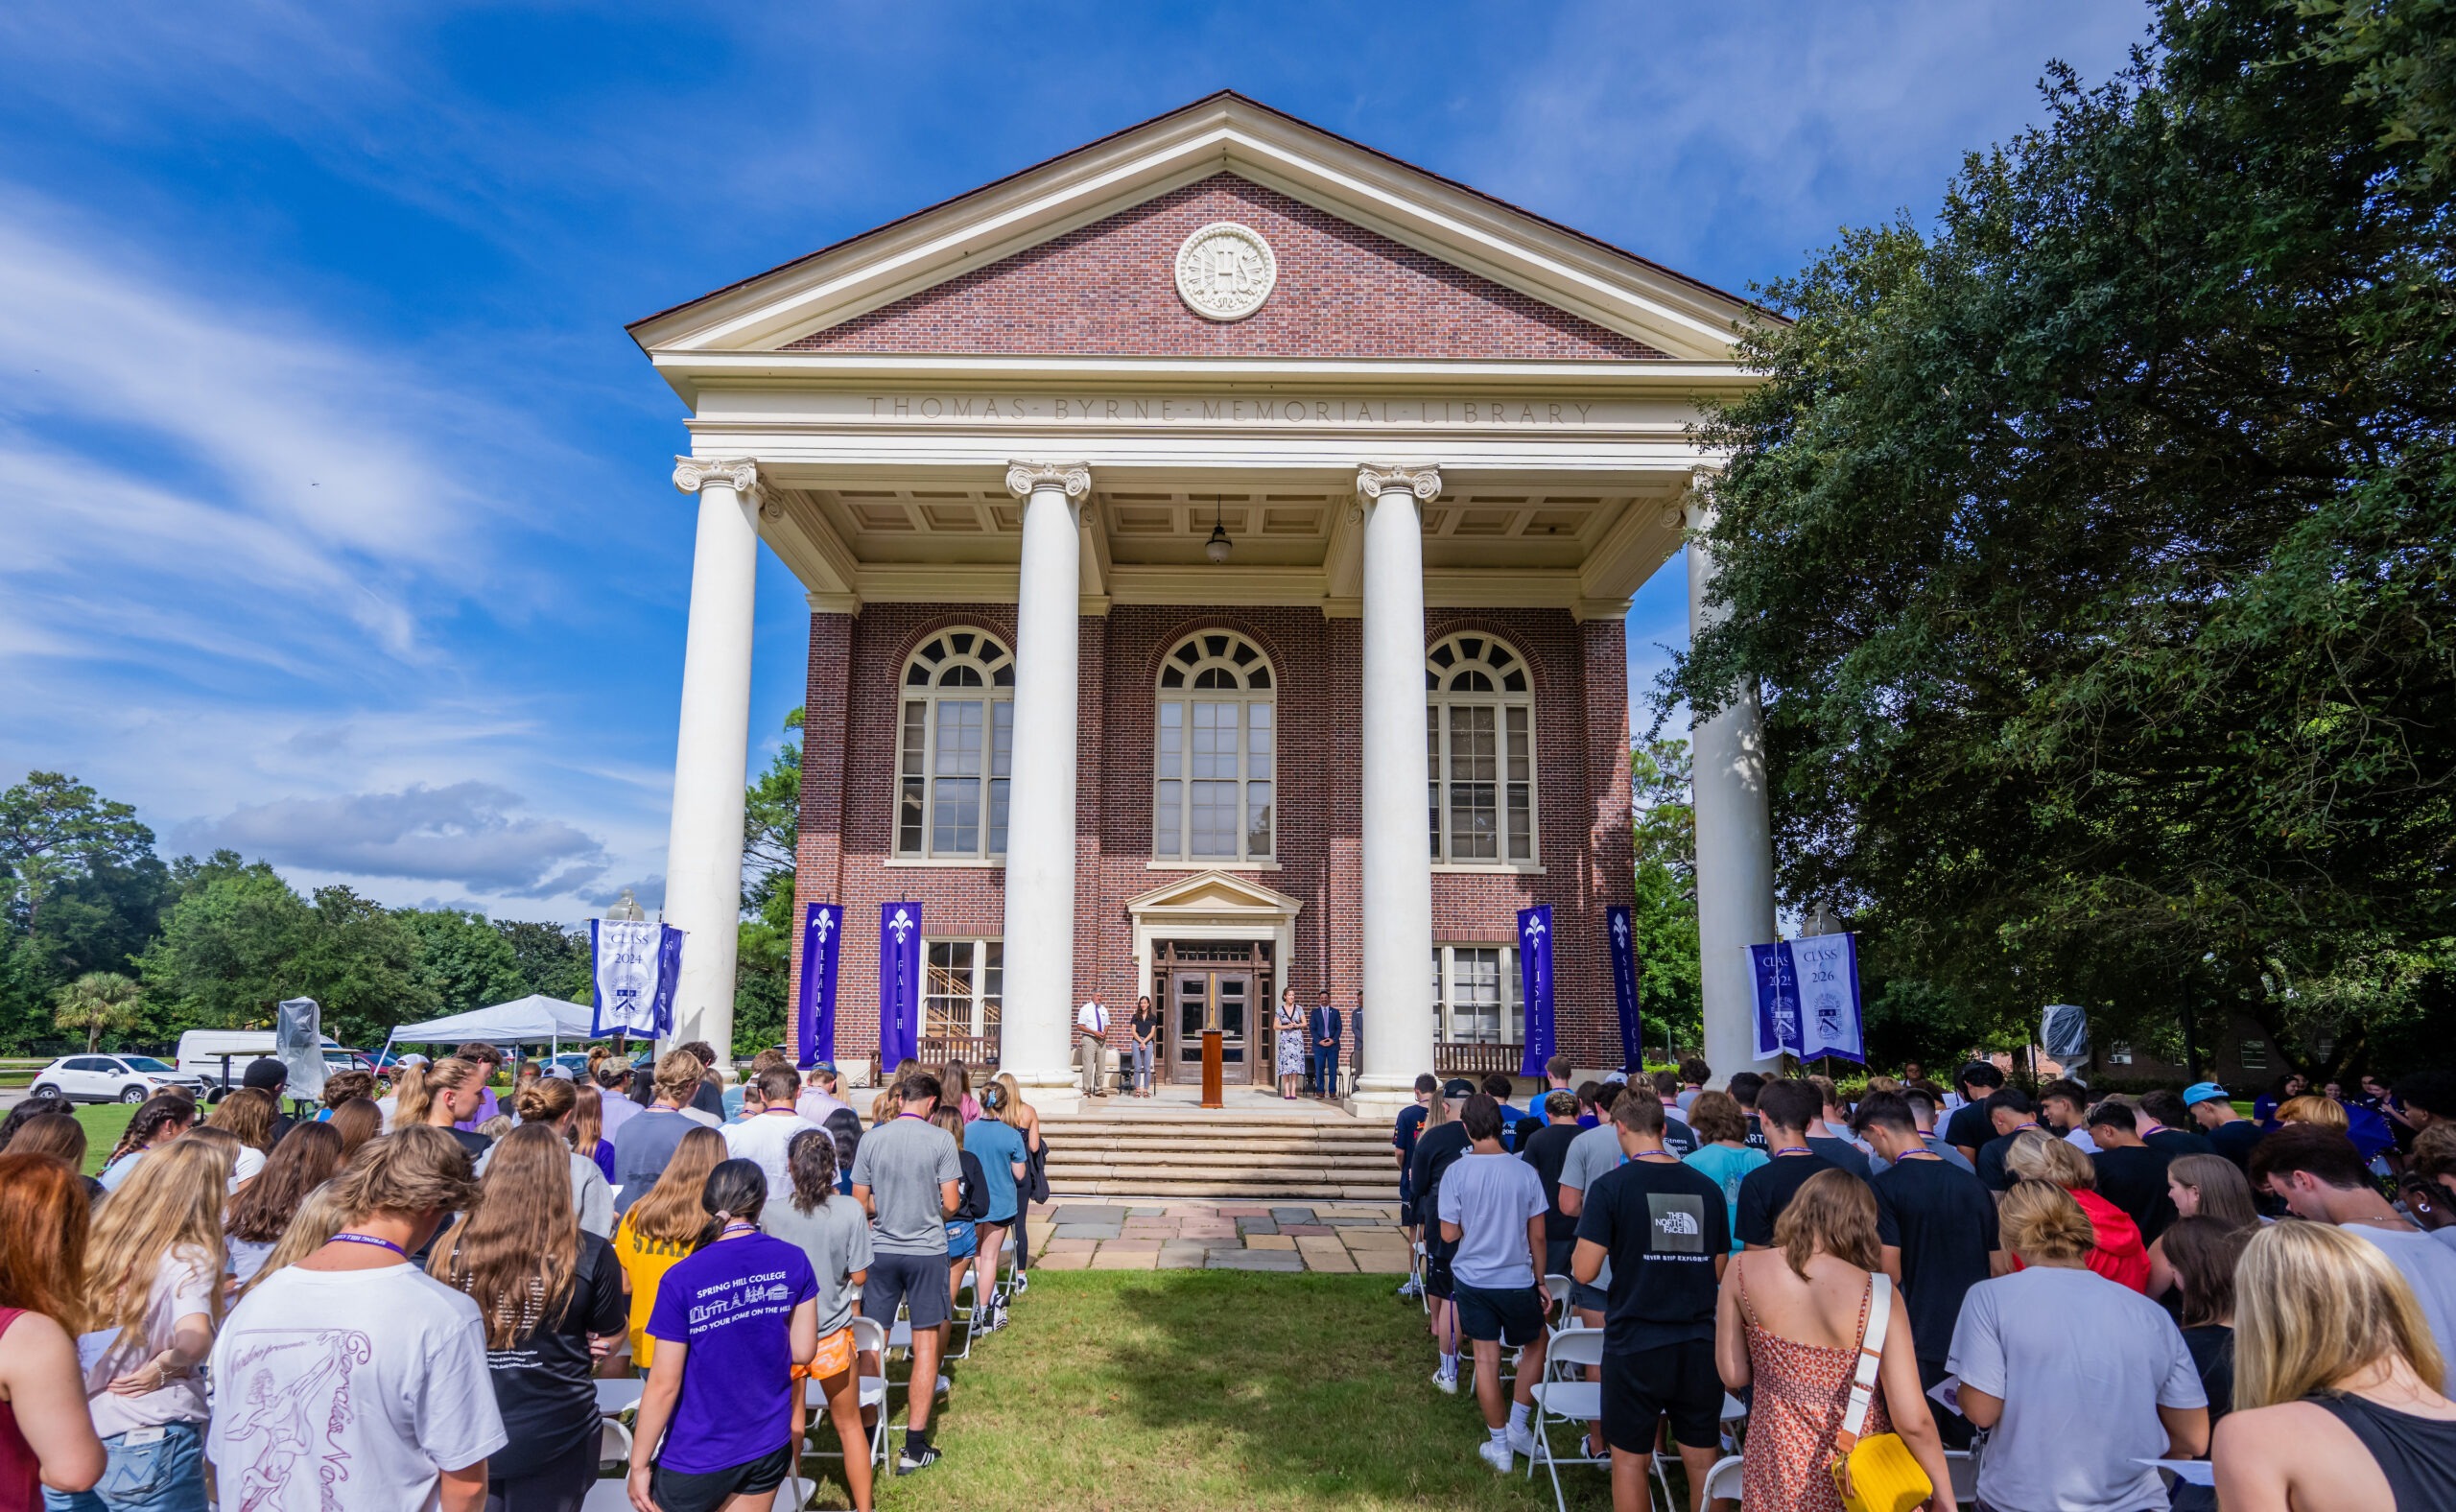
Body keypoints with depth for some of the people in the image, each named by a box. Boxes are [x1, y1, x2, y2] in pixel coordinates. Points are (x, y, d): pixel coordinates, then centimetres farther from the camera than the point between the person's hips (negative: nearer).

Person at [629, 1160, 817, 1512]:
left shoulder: (682, 1279, -18)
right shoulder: (794, 1261, -7)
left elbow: (663, 1385, -14)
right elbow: (803, 1351, 0)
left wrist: (639, 1464, -3)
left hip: (699, 1456, -4)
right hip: (771, 1444, 4)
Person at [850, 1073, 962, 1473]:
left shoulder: (871, 1139, -3)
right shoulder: (941, 1140, -10)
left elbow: (860, 1202, 2)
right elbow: (951, 1203, -8)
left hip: (881, 1250, 2)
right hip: (926, 1251, -2)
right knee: (925, 1343, 7)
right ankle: (915, 1445, 9)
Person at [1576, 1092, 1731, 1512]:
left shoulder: (1610, 1186, -11)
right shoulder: (1706, 1188, 1)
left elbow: (1584, 1272, -13)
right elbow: (1718, 1270, 10)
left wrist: (1584, 1241, 6)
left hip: (1634, 1346, -3)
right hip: (1699, 1345, 3)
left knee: (1630, 1460, 11)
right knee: (1702, 1461, 15)